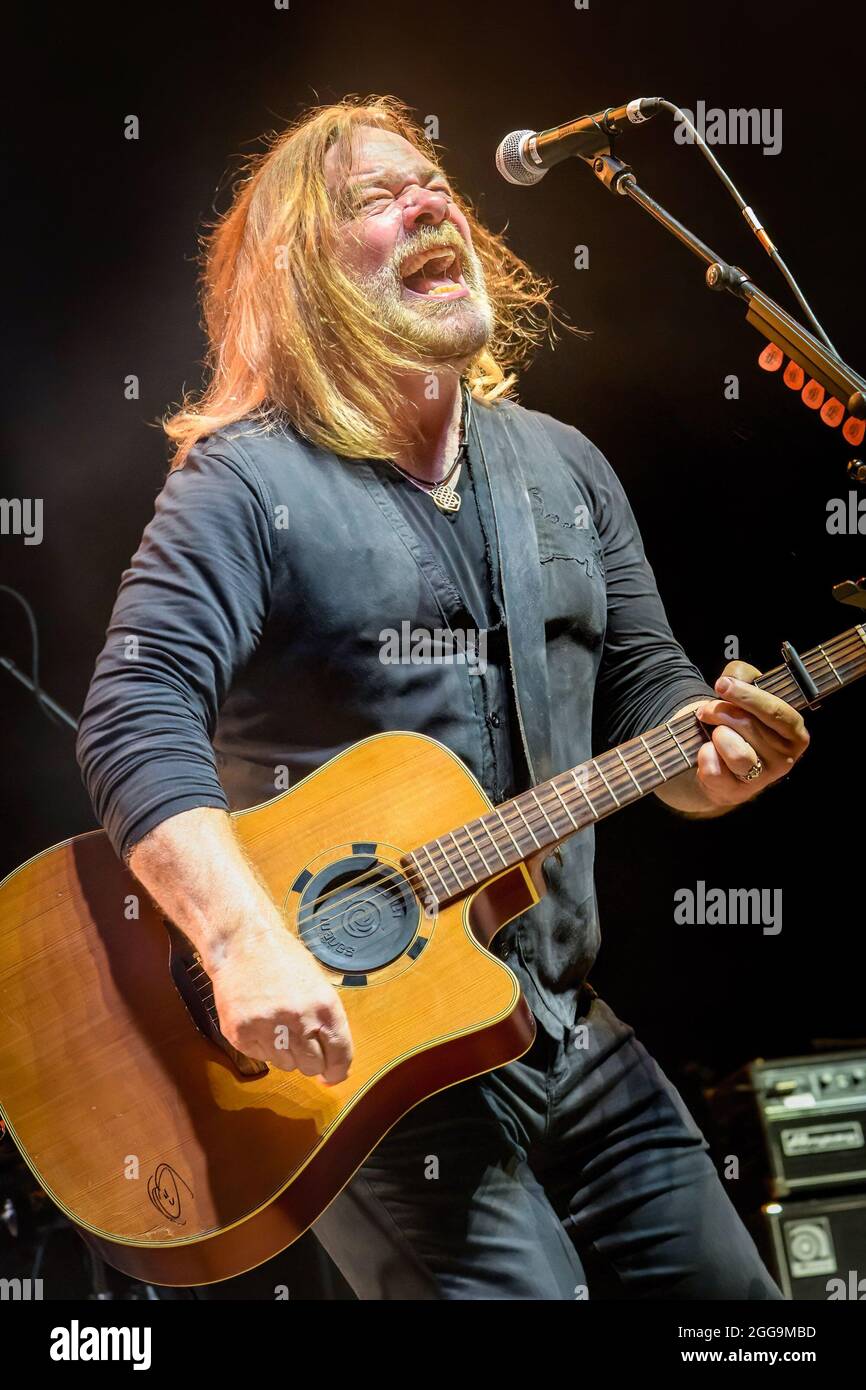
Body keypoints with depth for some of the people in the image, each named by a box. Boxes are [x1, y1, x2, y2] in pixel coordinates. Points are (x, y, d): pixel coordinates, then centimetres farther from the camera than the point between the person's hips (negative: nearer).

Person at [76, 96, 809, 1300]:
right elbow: (139, 721, -20)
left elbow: (646, 691, 13)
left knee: (728, 1292, 14)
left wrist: (709, 757, -10)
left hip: (569, 1031, 7)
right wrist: (246, 942, -34)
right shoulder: (249, 480, -10)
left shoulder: (564, 467, 11)